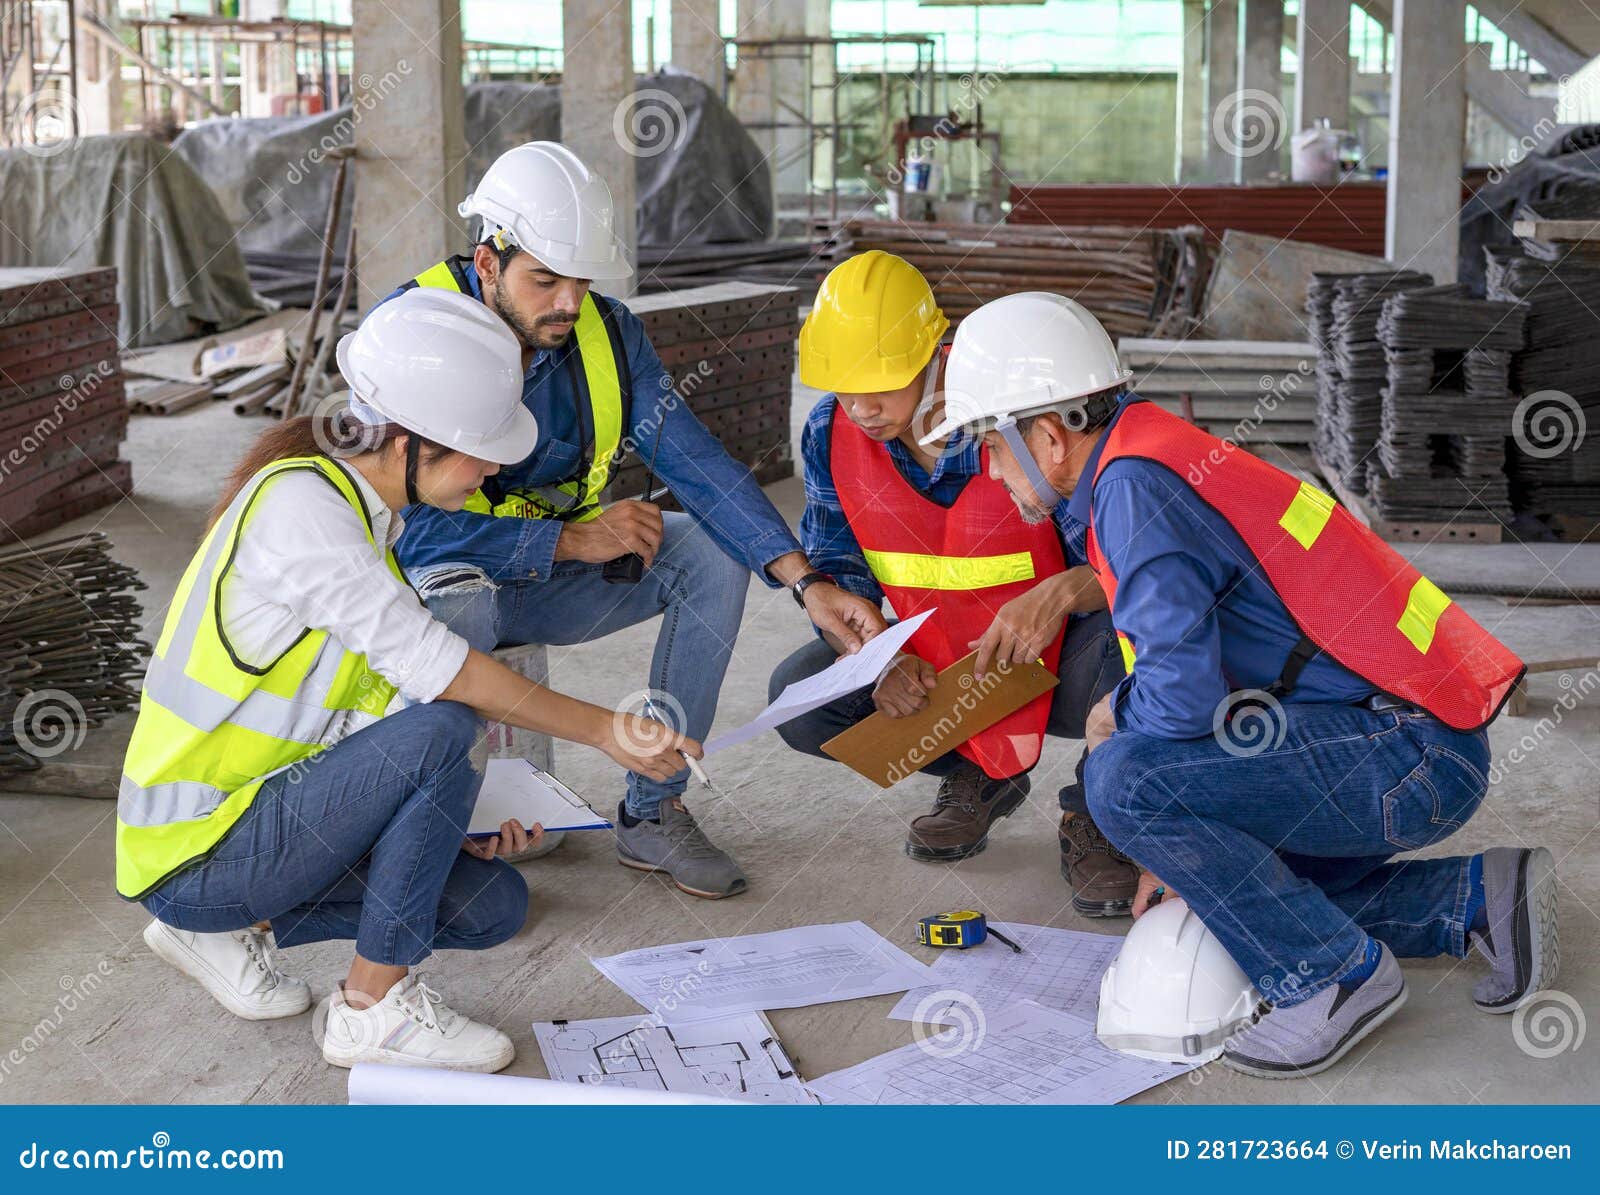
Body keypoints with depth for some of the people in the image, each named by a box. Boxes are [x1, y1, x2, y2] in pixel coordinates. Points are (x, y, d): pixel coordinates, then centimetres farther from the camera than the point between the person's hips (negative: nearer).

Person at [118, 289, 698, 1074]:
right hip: (194, 855, -9)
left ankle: (238, 928, 12)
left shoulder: (360, 503, 7)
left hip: (269, 810, 9)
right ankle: (373, 1009, -13)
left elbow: (363, 701, 12)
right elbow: (426, 662, -29)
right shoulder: (298, 503, -22)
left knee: (494, 905, 6)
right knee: (443, 732, -27)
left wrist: (448, 819, 3)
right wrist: (602, 730, -26)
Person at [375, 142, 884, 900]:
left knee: (717, 551, -15)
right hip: (445, 577, -5)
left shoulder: (605, 332, -8)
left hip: (552, 577, 5)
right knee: (456, 598, -40)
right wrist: (571, 537, -31)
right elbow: (405, 526, -29)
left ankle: (652, 814, -7)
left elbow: (695, 460, -14)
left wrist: (807, 582, -26)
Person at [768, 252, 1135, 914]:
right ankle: (977, 778, 8)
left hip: (1056, 656, -4)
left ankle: (1092, 813, -4)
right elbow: (835, 574, 0)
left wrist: (1060, 593, -44)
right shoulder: (830, 433, -10)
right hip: (935, 661, 5)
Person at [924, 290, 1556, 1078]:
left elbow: (1183, 694, -27)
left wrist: (1116, 718, -3)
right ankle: (1478, 899, 21)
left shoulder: (1135, 484, -18)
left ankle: (1336, 977, -7)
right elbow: (1203, 651, 22)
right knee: (1239, 877, 25)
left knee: (1124, 781, -21)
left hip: (1411, 754, -11)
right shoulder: (1151, 463, 14)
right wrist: (1183, 844, 18)